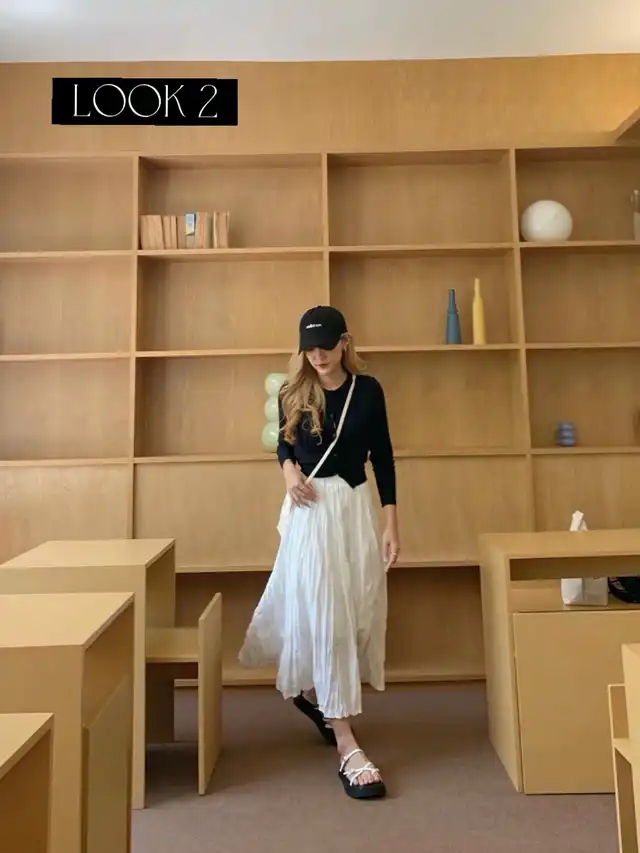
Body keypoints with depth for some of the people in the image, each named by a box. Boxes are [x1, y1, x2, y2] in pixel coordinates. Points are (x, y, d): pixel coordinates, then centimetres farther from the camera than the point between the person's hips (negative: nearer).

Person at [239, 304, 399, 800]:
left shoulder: (368, 390, -2)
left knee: (359, 613, 10)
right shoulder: (294, 393, -1)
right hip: (311, 509, -1)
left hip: (358, 506, 2)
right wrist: (289, 469, -10)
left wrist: (390, 522, -2)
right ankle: (345, 740, 6)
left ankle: (313, 692, 39)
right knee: (323, 616, -3)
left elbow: (383, 456, 1)